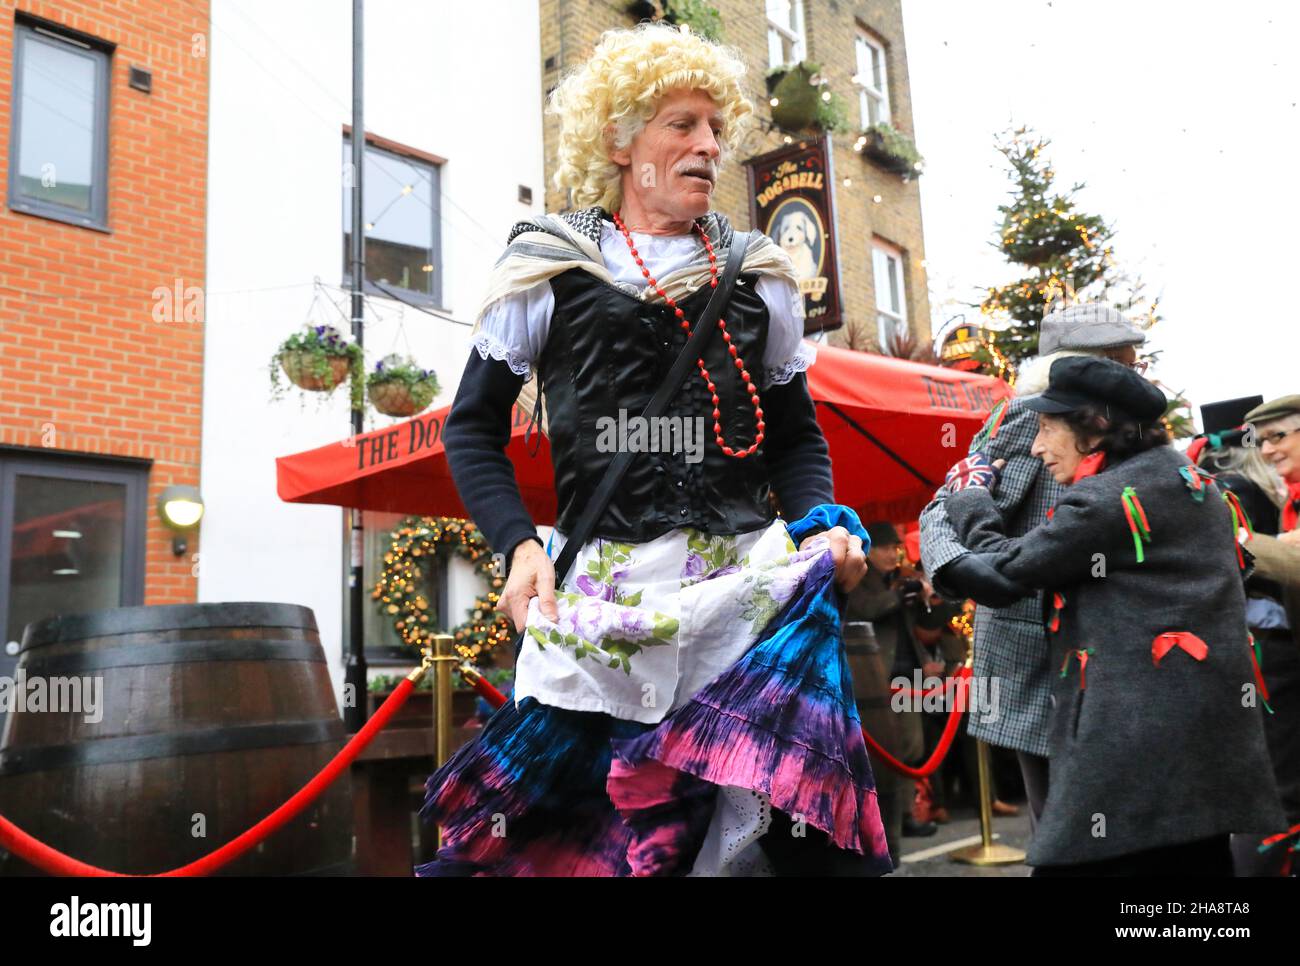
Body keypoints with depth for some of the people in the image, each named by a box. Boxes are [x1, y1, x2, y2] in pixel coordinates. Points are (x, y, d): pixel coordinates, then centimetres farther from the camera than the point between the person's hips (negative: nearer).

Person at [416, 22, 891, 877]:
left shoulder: (759, 275, 15)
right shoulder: (547, 268, 7)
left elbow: (797, 434, 18)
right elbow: (474, 428, 10)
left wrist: (822, 523, -1)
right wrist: (518, 544, -6)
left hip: (752, 585, 2)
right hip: (601, 596, -1)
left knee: (778, 819, -6)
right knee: (569, 827, 1)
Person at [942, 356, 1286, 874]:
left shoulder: (1105, 499, -14)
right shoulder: (1186, 475, 13)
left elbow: (1005, 565, -6)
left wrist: (968, 494, 10)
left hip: (1139, 744, -9)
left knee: (1077, 860, -2)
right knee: (1196, 862, 16)